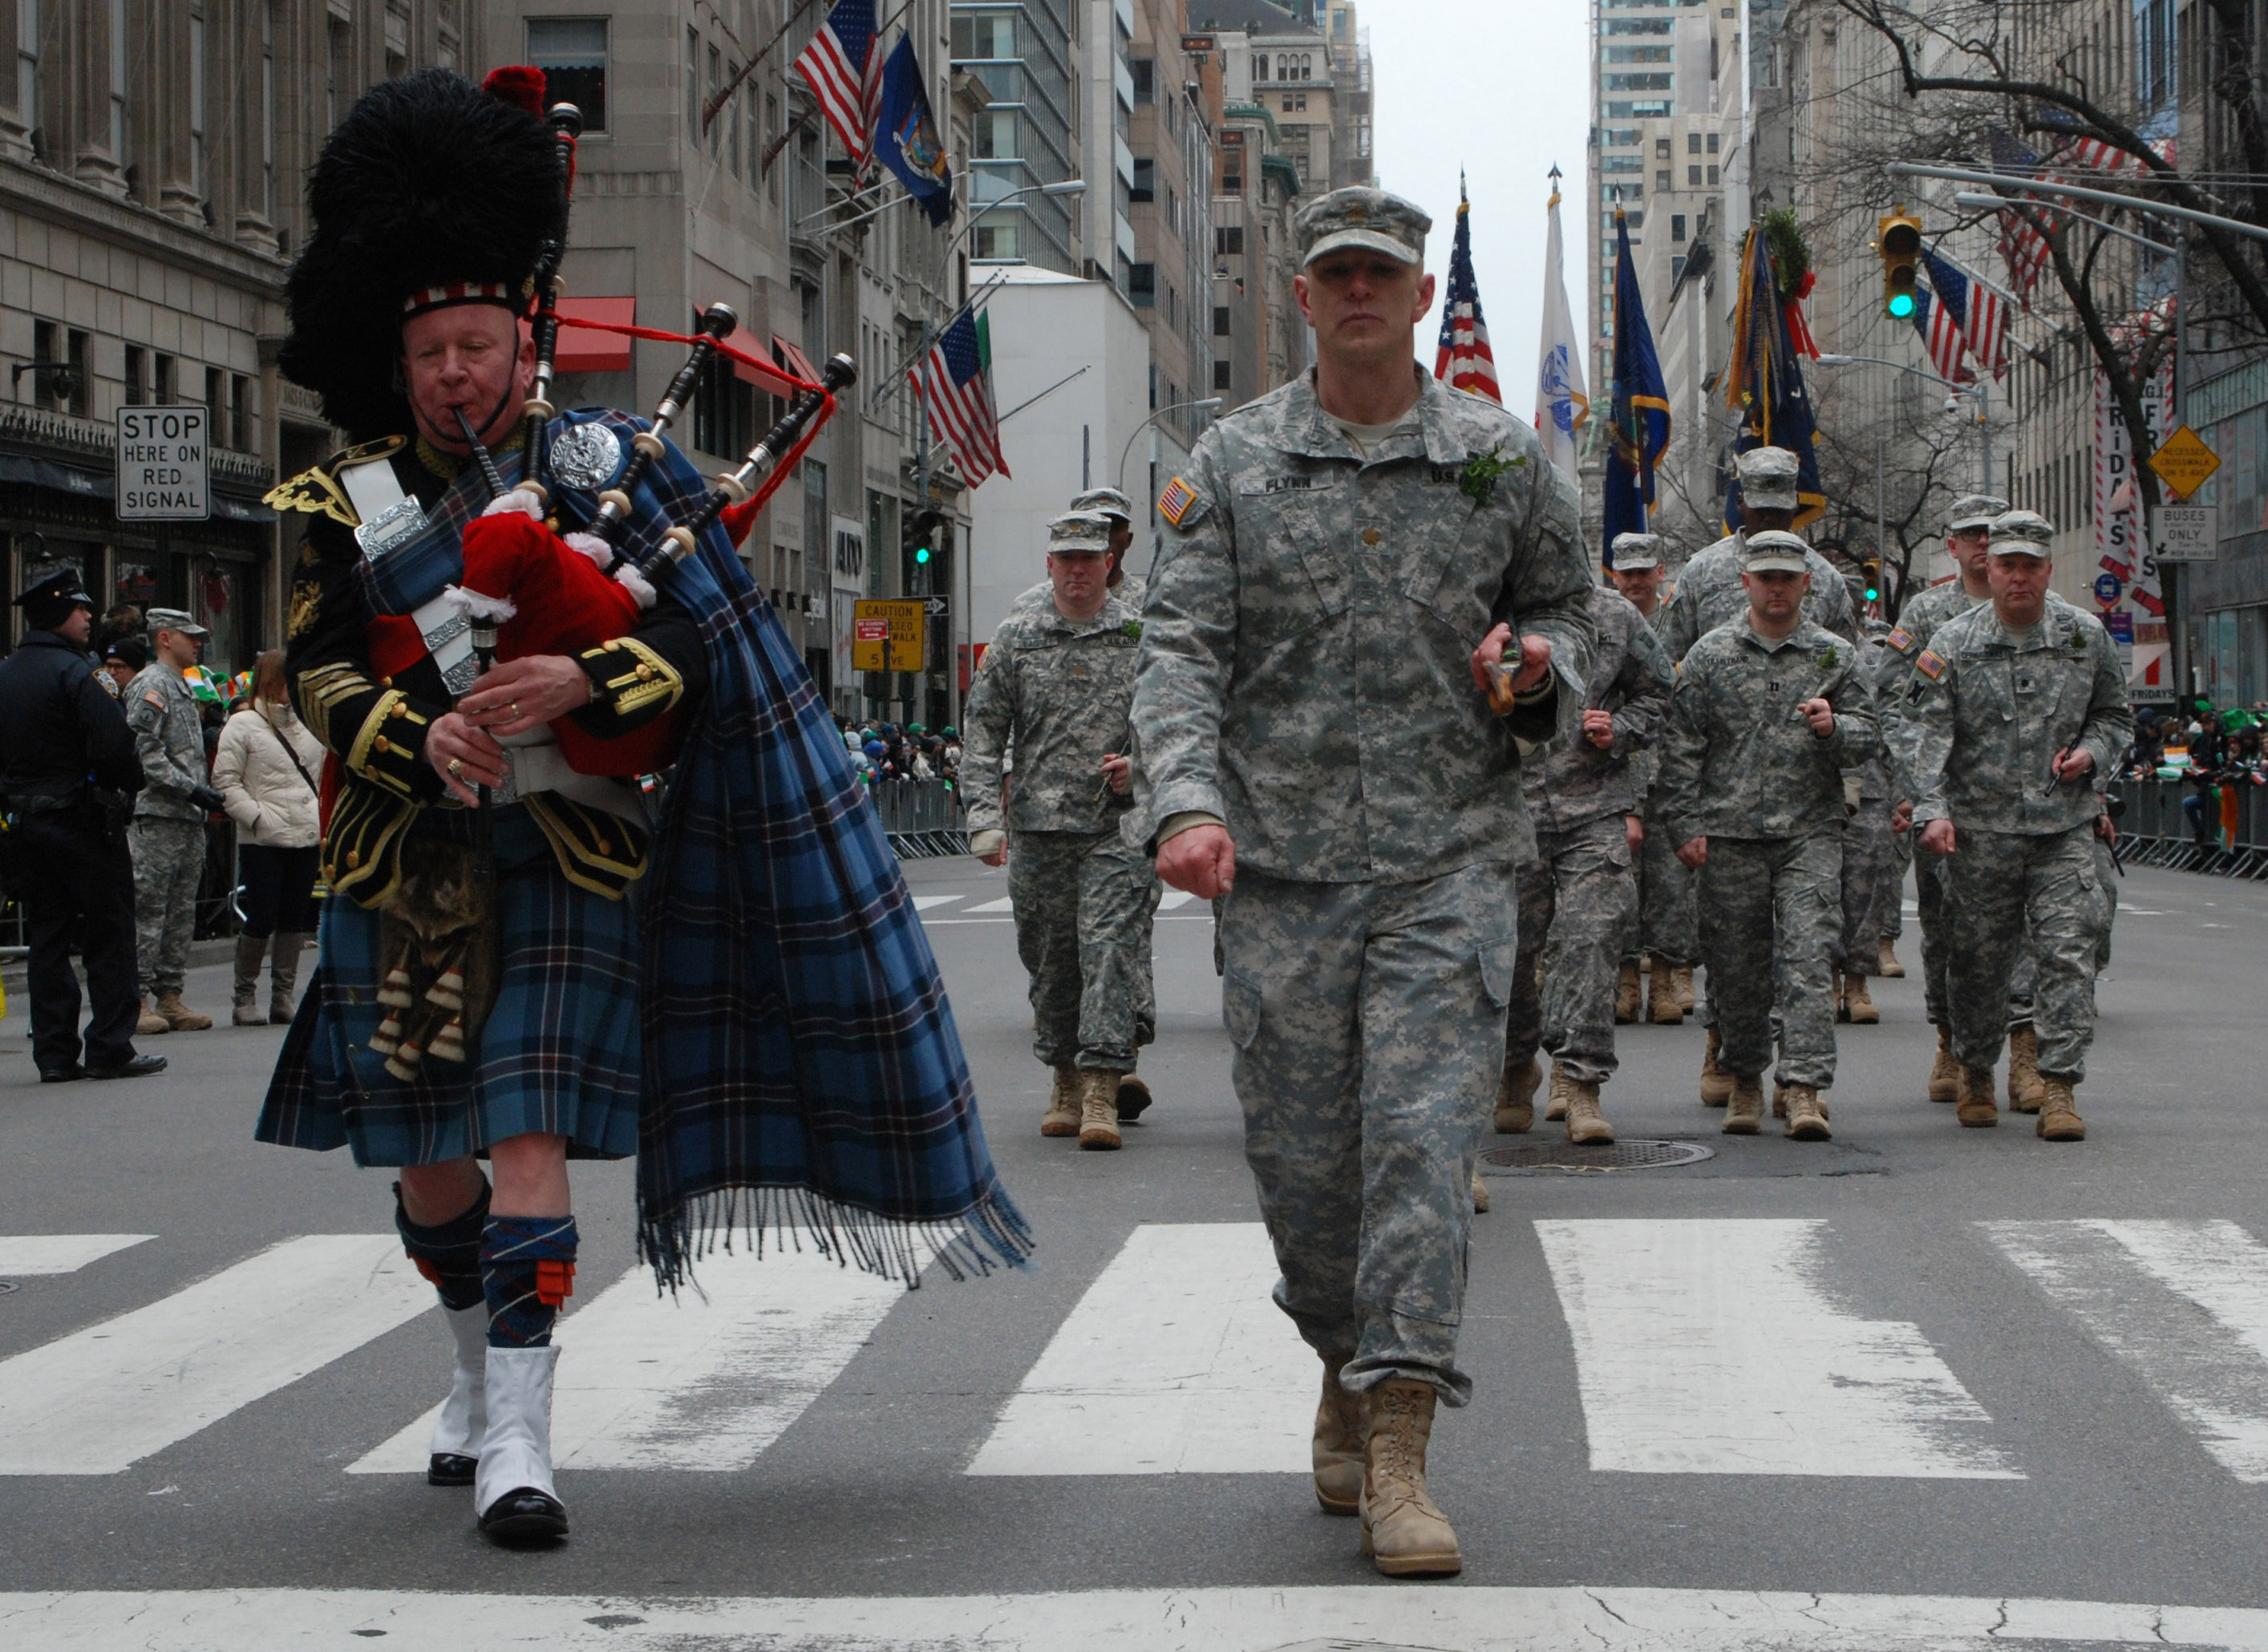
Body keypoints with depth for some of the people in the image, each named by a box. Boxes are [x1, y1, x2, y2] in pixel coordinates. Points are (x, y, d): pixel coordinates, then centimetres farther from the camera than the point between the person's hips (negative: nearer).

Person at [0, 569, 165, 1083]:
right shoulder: (71, 671, -14)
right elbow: (113, 747, -20)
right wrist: (130, 784, -4)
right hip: (82, 820, -7)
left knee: (46, 937, 9)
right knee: (109, 934, 1)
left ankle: (55, 1053, 7)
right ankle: (110, 1049, 0)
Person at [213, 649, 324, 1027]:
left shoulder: (308, 723, 14)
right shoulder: (243, 725, -2)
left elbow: (325, 775, 20)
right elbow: (225, 781, -6)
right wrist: (257, 817, -13)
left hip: (306, 838, 5)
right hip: (262, 841, -5)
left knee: (296, 919, 6)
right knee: (261, 920, -5)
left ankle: (283, 996, 13)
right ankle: (244, 996, 7)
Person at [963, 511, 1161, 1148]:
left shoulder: (1143, 637, 5)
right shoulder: (1016, 637, 8)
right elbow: (983, 730, 7)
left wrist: (1142, 762, -10)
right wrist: (984, 814, -3)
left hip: (1119, 825, -2)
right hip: (1038, 828, 2)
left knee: (1111, 946, -12)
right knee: (1049, 957, 8)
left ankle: (1103, 1091, -14)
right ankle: (1065, 1080, 23)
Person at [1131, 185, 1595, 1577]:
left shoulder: (1503, 458, 7)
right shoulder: (1232, 465, 5)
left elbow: (1565, 606, 19)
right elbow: (1182, 648, -2)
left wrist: (1541, 665, -6)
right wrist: (1187, 800, -19)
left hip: (1452, 853, -1)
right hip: (1282, 857, 1)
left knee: (1423, 1134, -11)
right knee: (1300, 1149, 5)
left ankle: (1399, 1449, -10)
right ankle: (1348, 1364, 32)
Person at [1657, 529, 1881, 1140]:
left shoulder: (1835, 656, 9)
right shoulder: (1711, 655, 6)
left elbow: (1870, 737, 10)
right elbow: (1682, 746, 6)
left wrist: (1834, 727, -12)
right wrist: (1685, 824, -1)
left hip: (1811, 832, 0)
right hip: (1730, 835, 0)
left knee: (1808, 957, -11)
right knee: (1736, 963, 5)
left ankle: (1804, 1084, -13)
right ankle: (1745, 1078, 21)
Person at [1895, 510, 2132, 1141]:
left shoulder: (2086, 636, 5)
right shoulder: (1953, 645, -1)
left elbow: (2116, 715, 18)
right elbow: (1923, 733, -7)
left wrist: (2091, 752, -3)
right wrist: (1931, 810, -19)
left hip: (2064, 828, 1)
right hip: (1980, 830, -1)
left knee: (2068, 952, -9)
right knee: (1977, 958, 7)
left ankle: (2059, 1086, -6)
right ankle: (1975, 1072, 28)